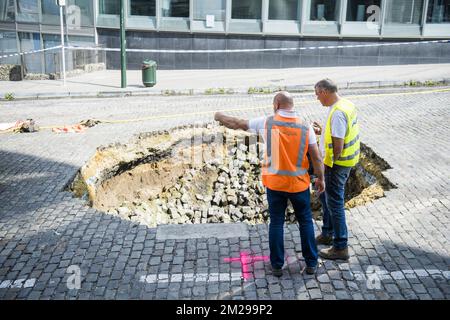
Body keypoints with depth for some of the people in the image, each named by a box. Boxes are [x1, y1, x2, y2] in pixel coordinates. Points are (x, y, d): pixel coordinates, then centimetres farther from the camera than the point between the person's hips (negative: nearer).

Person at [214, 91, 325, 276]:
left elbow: (237, 124, 2)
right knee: (306, 222, 15)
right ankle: (311, 264, 21)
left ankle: (277, 266, 19)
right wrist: (320, 178, 8)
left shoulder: (267, 123, -9)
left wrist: (220, 117, 20)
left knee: (276, 223, 12)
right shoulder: (306, 127, -8)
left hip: (275, 183, 0)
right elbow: (316, 158, -7)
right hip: (299, 184, 0)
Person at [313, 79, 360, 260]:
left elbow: (338, 146, -25)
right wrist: (323, 132, 10)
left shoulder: (337, 113, -25)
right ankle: (327, 234, 39)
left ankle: (340, 248, 12)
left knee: (334, 204, 1)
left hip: (336, 164, -10)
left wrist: (326, 167, -16)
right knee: (325, 196, 24)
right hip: (346, 160, 10)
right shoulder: (347, 104, 7)